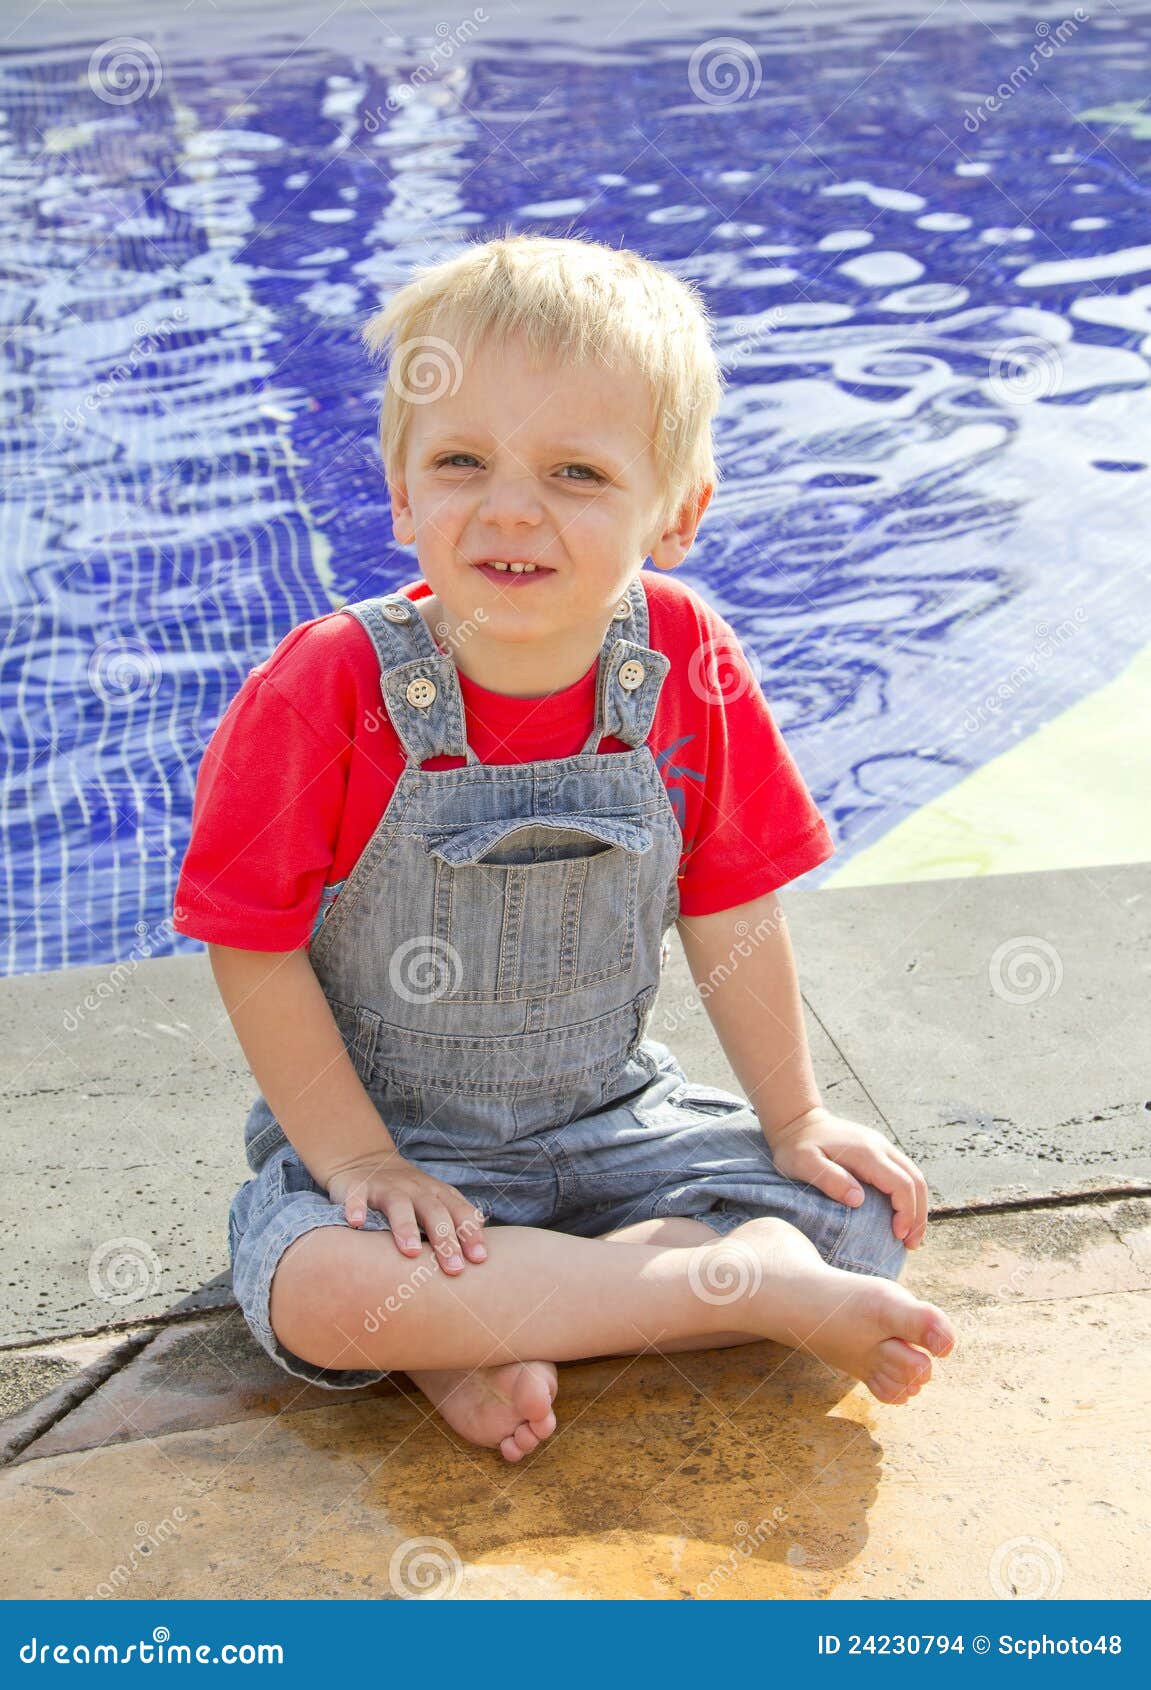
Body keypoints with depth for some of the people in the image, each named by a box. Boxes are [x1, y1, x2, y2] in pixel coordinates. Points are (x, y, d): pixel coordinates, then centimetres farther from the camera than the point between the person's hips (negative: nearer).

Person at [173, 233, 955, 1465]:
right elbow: (255, 949, -12)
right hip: (391, 1134, -2)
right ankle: (746, 1286, -20)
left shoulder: (688, 667, -10)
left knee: (859, 1226, -10)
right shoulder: (327, 691, -19)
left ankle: (485, 1329, -11)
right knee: (313, 1289, -33)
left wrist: (793, 1118, 6)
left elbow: (730, 911, 1)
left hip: (613, 1117, 3)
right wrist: (359, 1162, -14)